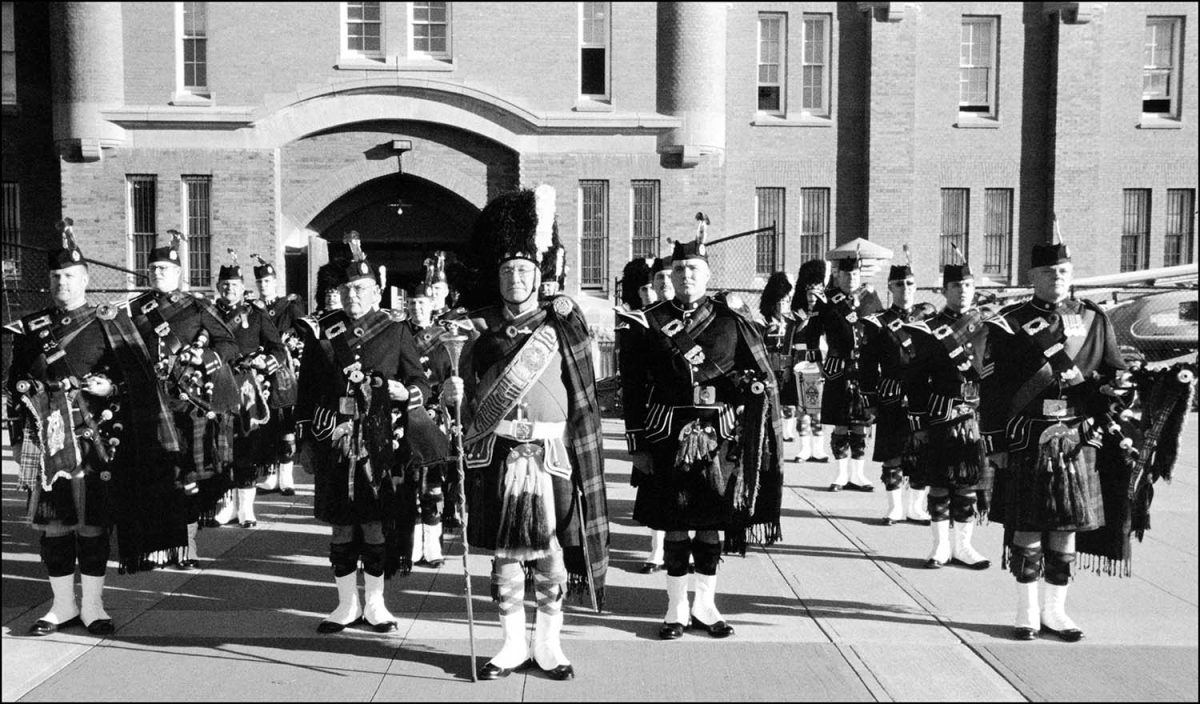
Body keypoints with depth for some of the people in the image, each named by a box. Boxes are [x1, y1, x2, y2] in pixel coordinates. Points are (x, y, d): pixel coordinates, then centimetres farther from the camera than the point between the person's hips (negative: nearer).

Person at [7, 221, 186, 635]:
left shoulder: (110, 322, 5)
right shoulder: (32, 327, 14)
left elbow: (138, 379, 2)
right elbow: (15, 378, 18)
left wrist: (110, 387, -15)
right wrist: (26, 388, -2)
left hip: (95, 437, -3)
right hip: (46, 436, 3)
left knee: (93, 519, 0)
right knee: (52, 522, 5)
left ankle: (92, 606, 12)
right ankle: (63, 605, 19)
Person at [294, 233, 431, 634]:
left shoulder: (396, 333, 5)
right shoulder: (322, 335, 7)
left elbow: (421, 383, 4)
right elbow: (306, 390, 9)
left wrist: (402, 391, -17)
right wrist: (305, 437, 5)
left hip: (381, 442, -1)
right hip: (334, 441, 1)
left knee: (378, 523, 3)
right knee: (341, 525, 7)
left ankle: (375, 603, 18)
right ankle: (347, 604, 20)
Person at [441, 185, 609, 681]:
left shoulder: (561, 323, 2)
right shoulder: (484, 330, 7)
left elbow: (582, 402, 3)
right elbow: (471, 406, 9)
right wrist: (454, 395, -8)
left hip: (550, 457, -1)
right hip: (497, 458, 2)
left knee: (552, 556, 5)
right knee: (503, 555, 9)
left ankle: (548, 644, 22)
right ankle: (513, 645, 23)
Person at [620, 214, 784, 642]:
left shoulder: (731, 324, 5)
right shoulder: (649, 325, 1)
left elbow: (764, 381, 9)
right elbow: (633, 389, 0)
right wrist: (638, 443, -3)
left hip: (719, 440, 1)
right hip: (667, 439, -1)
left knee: (712, 525, 8)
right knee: (675, 526, 5)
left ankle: (705, 606, 23)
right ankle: (677, 609, 17)